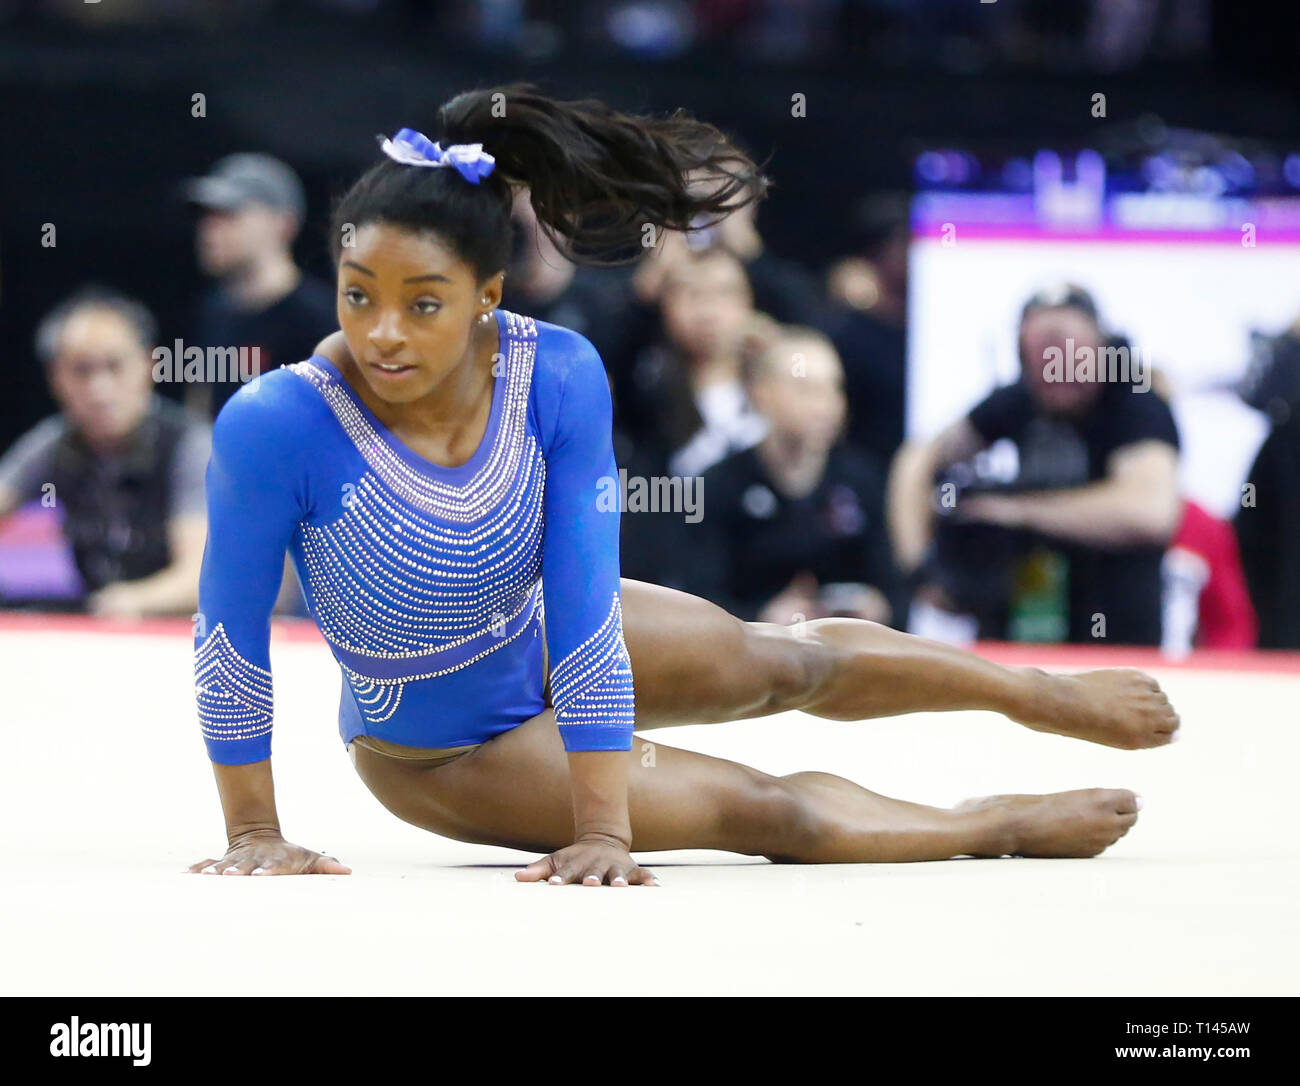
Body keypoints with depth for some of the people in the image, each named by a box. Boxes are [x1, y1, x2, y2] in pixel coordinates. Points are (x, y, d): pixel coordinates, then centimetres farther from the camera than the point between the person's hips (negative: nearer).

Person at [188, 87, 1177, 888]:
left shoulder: (557, 378, -28)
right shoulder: (275, 426, -38)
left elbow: (584, 613, -26)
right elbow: (231, 641, -26)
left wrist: (602, 833, -26)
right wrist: (255, 835, -19)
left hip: (539, 638, 3)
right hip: (438, 751, -3)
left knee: (787, 662, 22)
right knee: (757, 808, 2)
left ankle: (1046, 694, 50)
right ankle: (997, 825, 30)